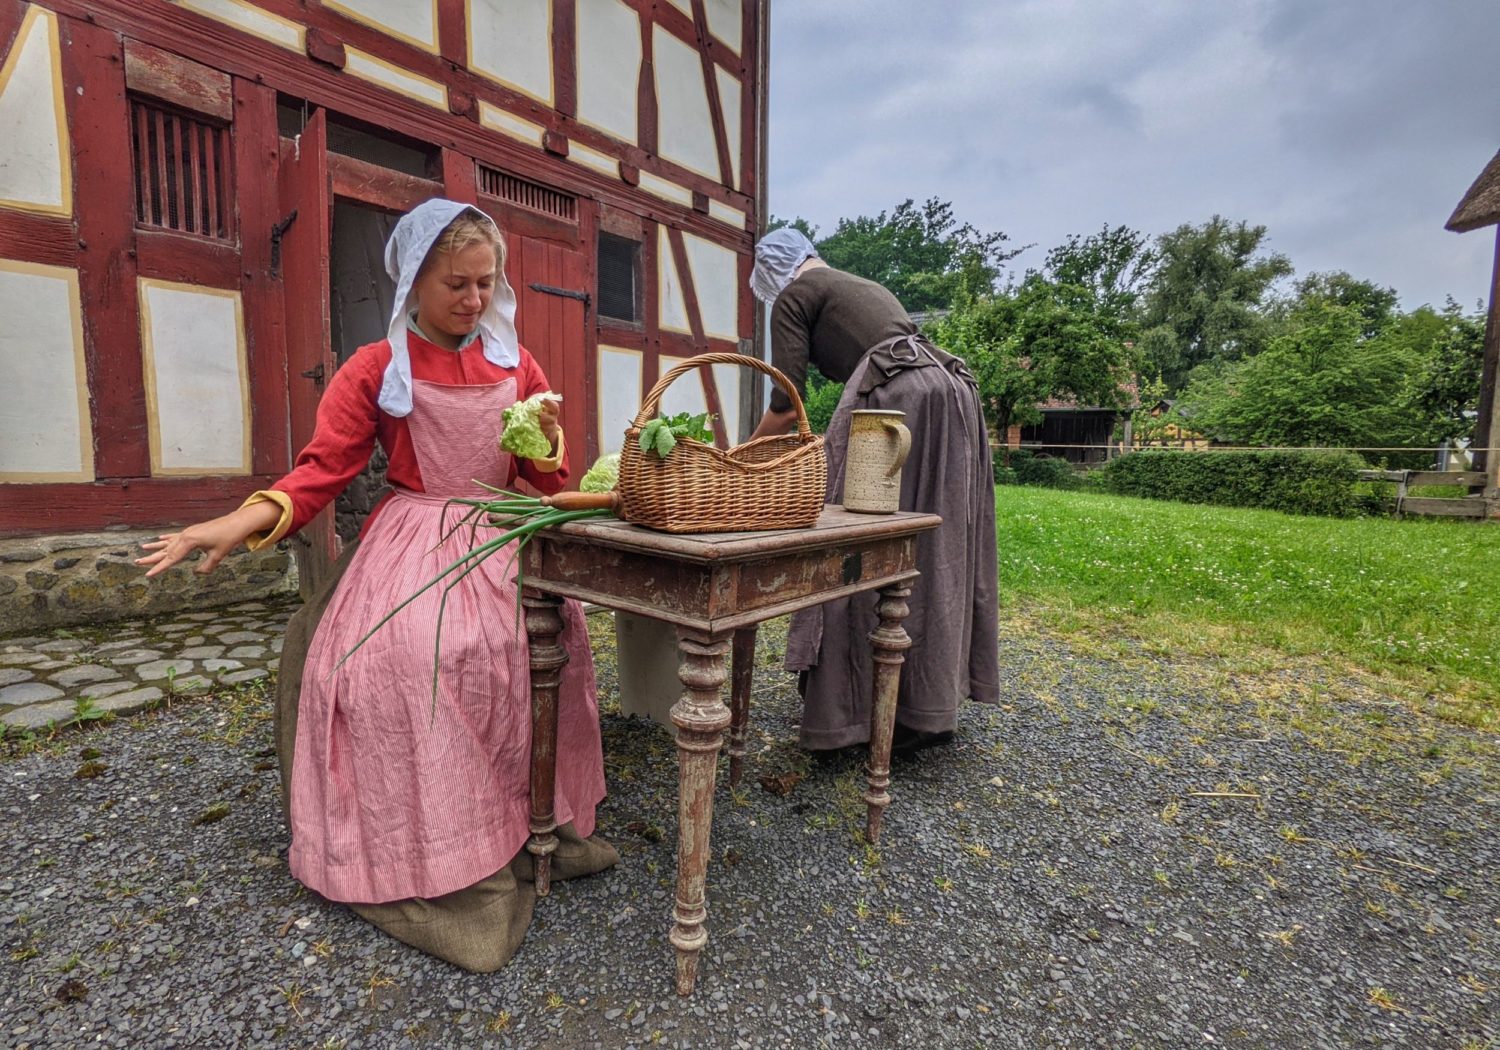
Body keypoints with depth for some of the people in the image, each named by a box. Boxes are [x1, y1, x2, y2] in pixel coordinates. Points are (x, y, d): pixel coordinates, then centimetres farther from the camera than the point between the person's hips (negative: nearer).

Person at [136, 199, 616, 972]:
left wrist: (547, 438, -11)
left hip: (499, 539, 3)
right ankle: (432, 856, -14)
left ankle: (537, 816, -6)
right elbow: (323, 467, -5)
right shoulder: (376, 370, 2)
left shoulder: (517, 366, 10)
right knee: (413, 654, -29)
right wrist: (245, 520, -21)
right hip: (412, 542, -2)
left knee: (548, 633, -22)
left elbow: (548, 481, 10)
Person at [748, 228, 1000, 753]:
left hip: (896, 398, -8)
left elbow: (787, 405, 1)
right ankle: (932, 703, 21)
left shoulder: (794, 296, 10)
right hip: (953, 393, 8)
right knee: (934, 550, 10)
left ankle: (849, 706, 2)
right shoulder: (867, 286, 33)